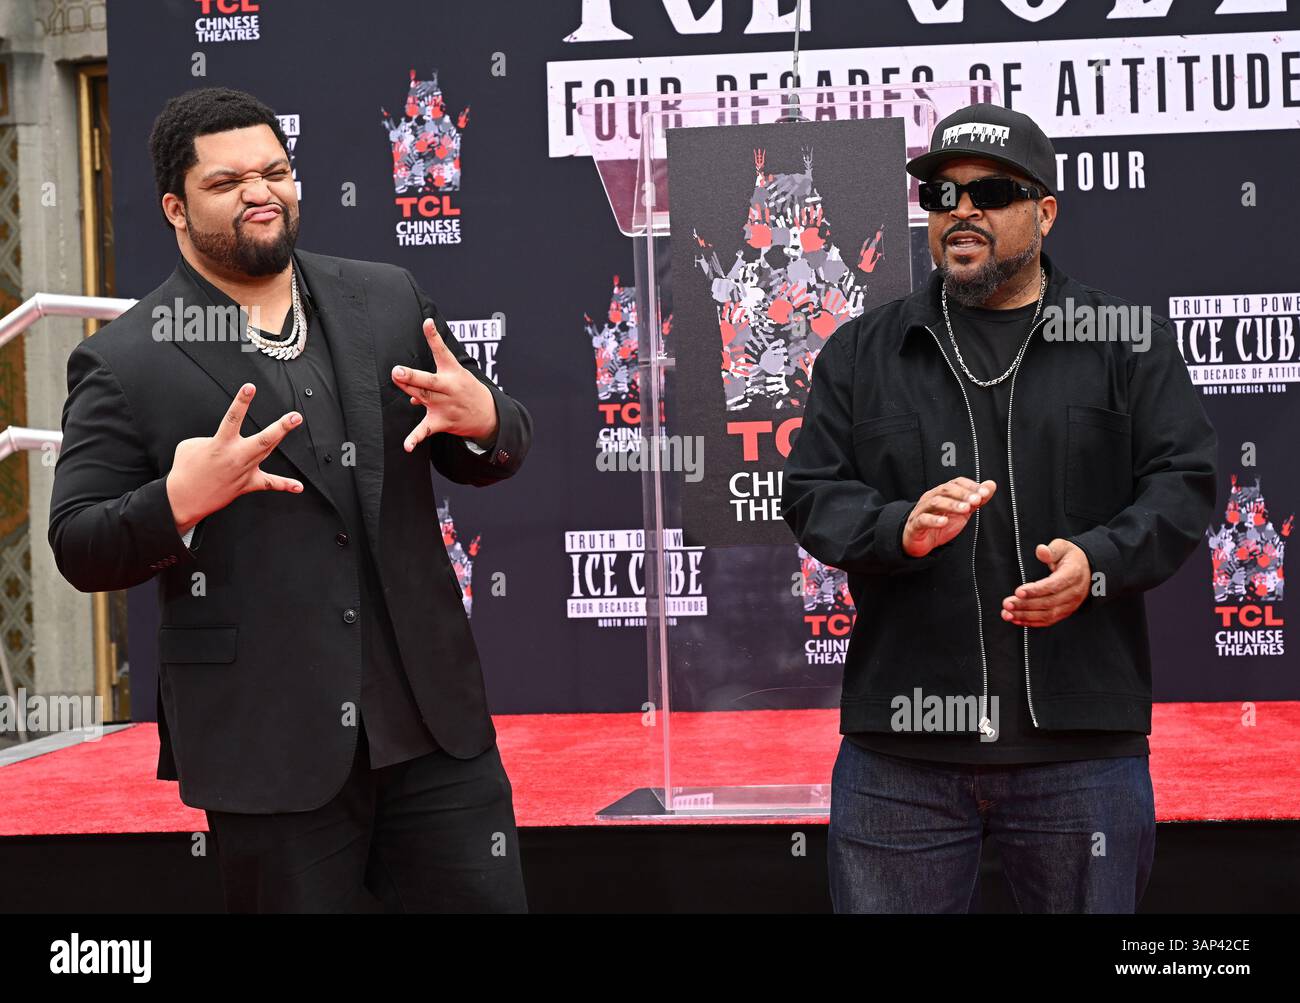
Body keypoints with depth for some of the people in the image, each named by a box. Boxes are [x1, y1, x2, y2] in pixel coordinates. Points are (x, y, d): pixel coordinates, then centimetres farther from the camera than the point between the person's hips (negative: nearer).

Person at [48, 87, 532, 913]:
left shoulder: (388, 301, 8)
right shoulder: (125, 364, -4)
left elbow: (490, 457, 13)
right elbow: (80, 550, -5)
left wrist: (483, 417, -11)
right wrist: (179, 503, -25)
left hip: (433, 717, 4)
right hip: (270, 745, -3)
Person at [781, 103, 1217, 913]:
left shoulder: (1128, 341, 7)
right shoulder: (863, 352, 12)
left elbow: (1183, 482, 3)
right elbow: (811, 494, 7)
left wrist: (1099, 563, -16)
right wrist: (902, 529, -14)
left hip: (1080, 747, -1)